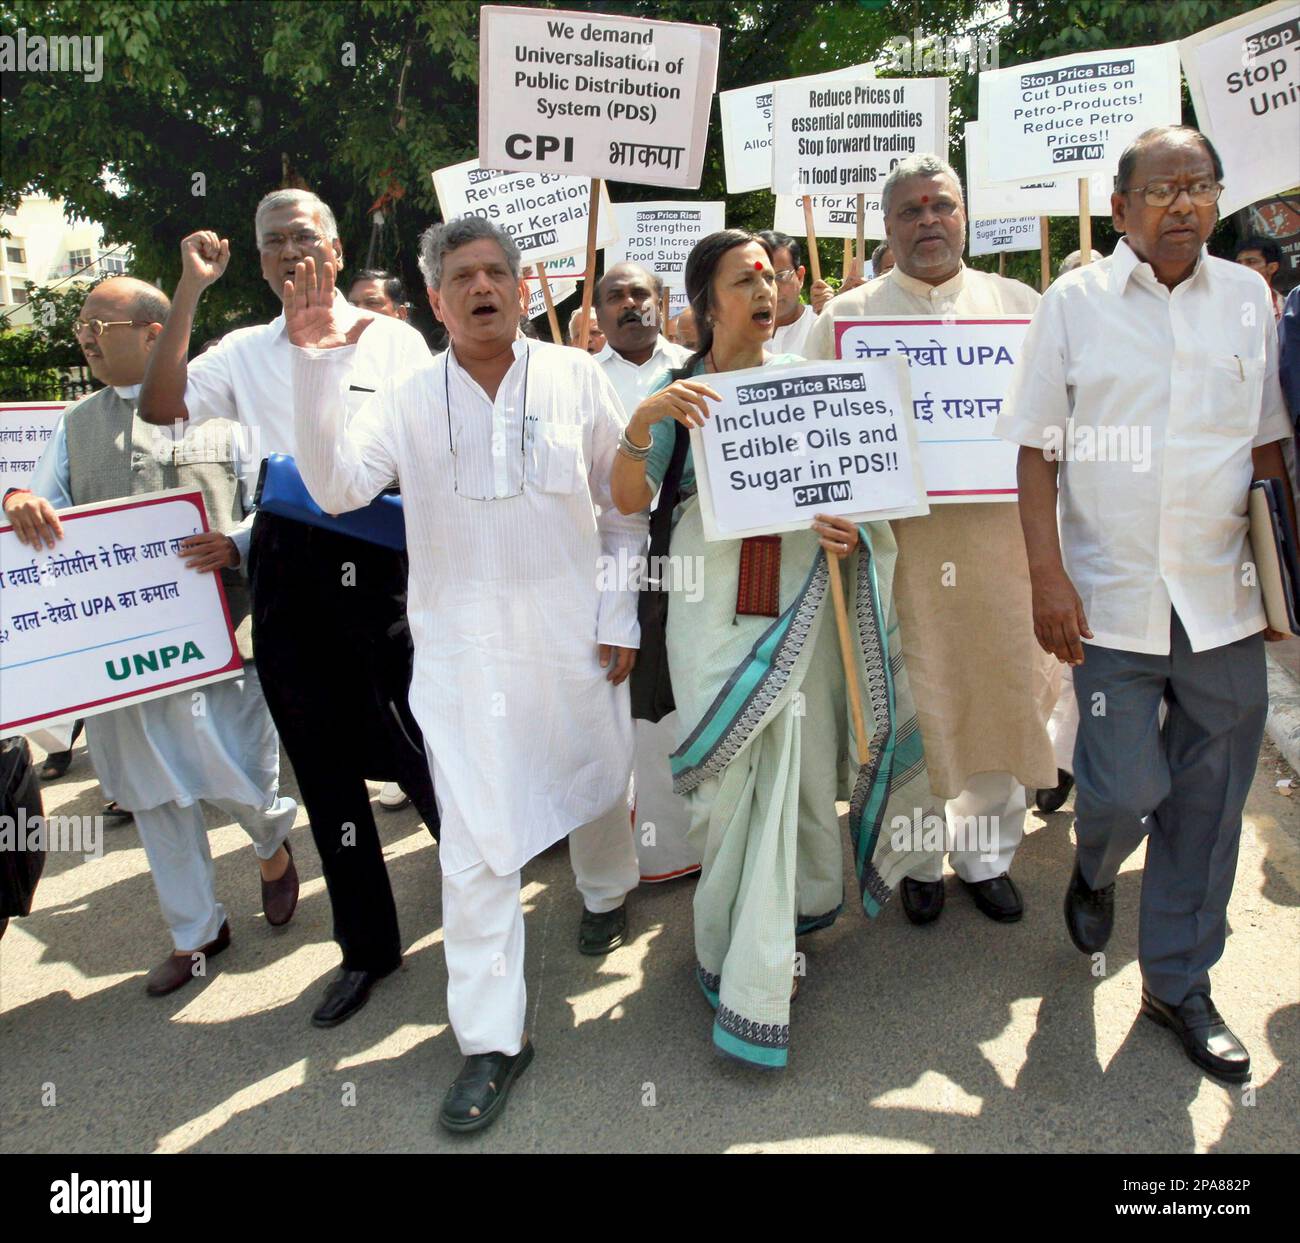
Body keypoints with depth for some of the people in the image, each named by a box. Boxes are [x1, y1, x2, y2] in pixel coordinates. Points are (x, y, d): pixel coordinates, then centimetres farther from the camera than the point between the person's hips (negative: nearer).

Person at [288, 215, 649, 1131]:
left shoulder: (576, 376, 0)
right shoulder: (408, 397, 0)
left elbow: (625, 504, 5)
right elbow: (338, 487, -13)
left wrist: (620, 615, 1)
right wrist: (317, 370, -23)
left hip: (573, 637, 1)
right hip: (463, 649, -1)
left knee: (597, 780, 21)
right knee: (477, 846, 0)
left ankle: (607, 892, 55)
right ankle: (491, 1040, 14)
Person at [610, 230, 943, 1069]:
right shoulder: (679, 389, 2)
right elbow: (629, 500, -6)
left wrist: (848, 523, -10)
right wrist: (642, 423, -23)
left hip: (802, 594, 3)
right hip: (714, 601, -2)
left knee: (805, 762, 5)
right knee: (741, 769, -3)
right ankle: (749, 969, 13)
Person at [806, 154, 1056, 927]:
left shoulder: (1019, 303, 13)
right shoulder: (847, 316, 8)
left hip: (1000, 529, 2)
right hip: (897, 535, -2)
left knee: (1003, 684, 7)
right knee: (910, 696, 4)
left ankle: (988, 854, 26)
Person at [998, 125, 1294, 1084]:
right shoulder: (1076, 303, 0)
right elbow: (1038, 451, -1)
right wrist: (1048, 575, -9)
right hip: (1111, 596, -2)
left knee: (1209, 799, 8)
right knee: (1124, 789, -4)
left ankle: (1180, 980, 27)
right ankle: (1095, 869, 34)